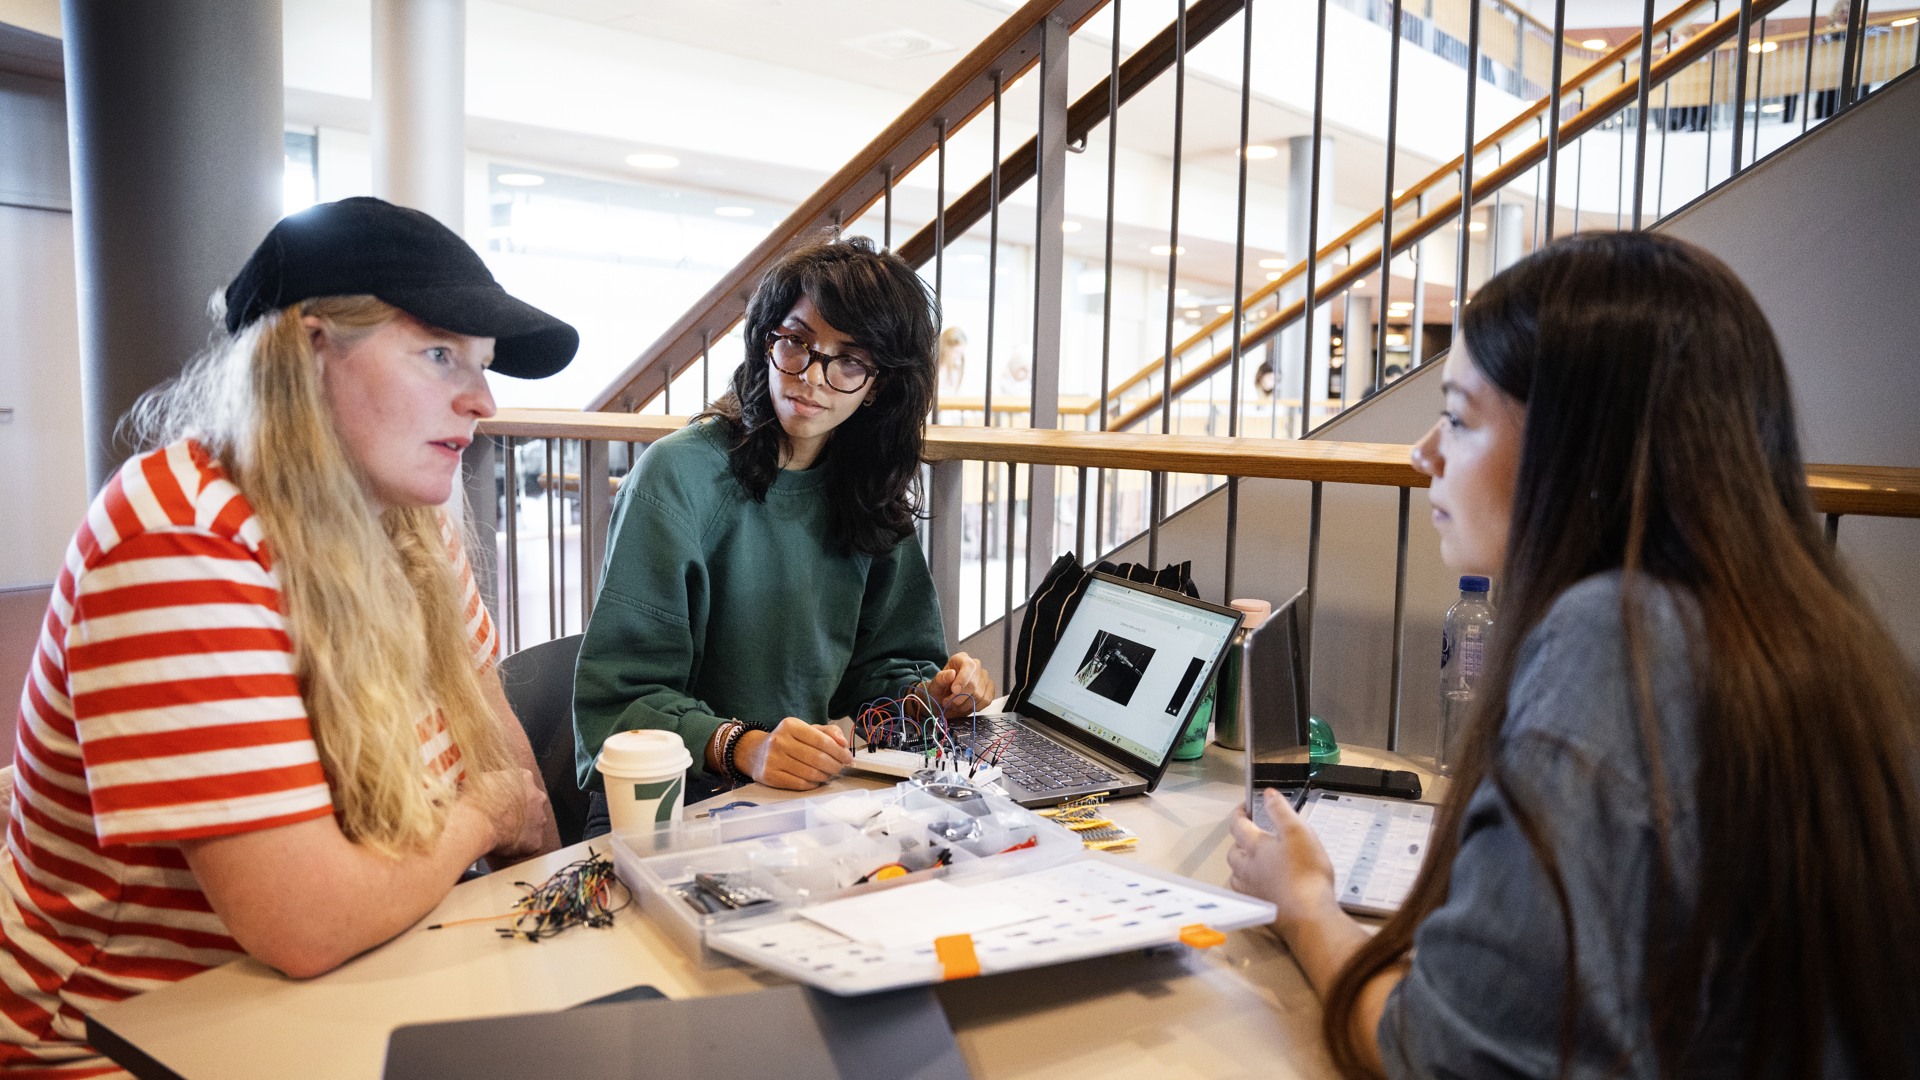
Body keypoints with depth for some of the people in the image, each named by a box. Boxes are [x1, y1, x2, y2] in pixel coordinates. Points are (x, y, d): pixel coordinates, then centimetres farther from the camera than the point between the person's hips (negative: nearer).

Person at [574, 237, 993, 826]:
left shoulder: (873, 496, 6)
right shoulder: (679, 475, -13)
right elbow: (619, 695, -16)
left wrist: (929, 693, -7)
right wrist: (739, 747, -31)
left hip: (818, 790, 5)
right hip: (668, 807, -5)